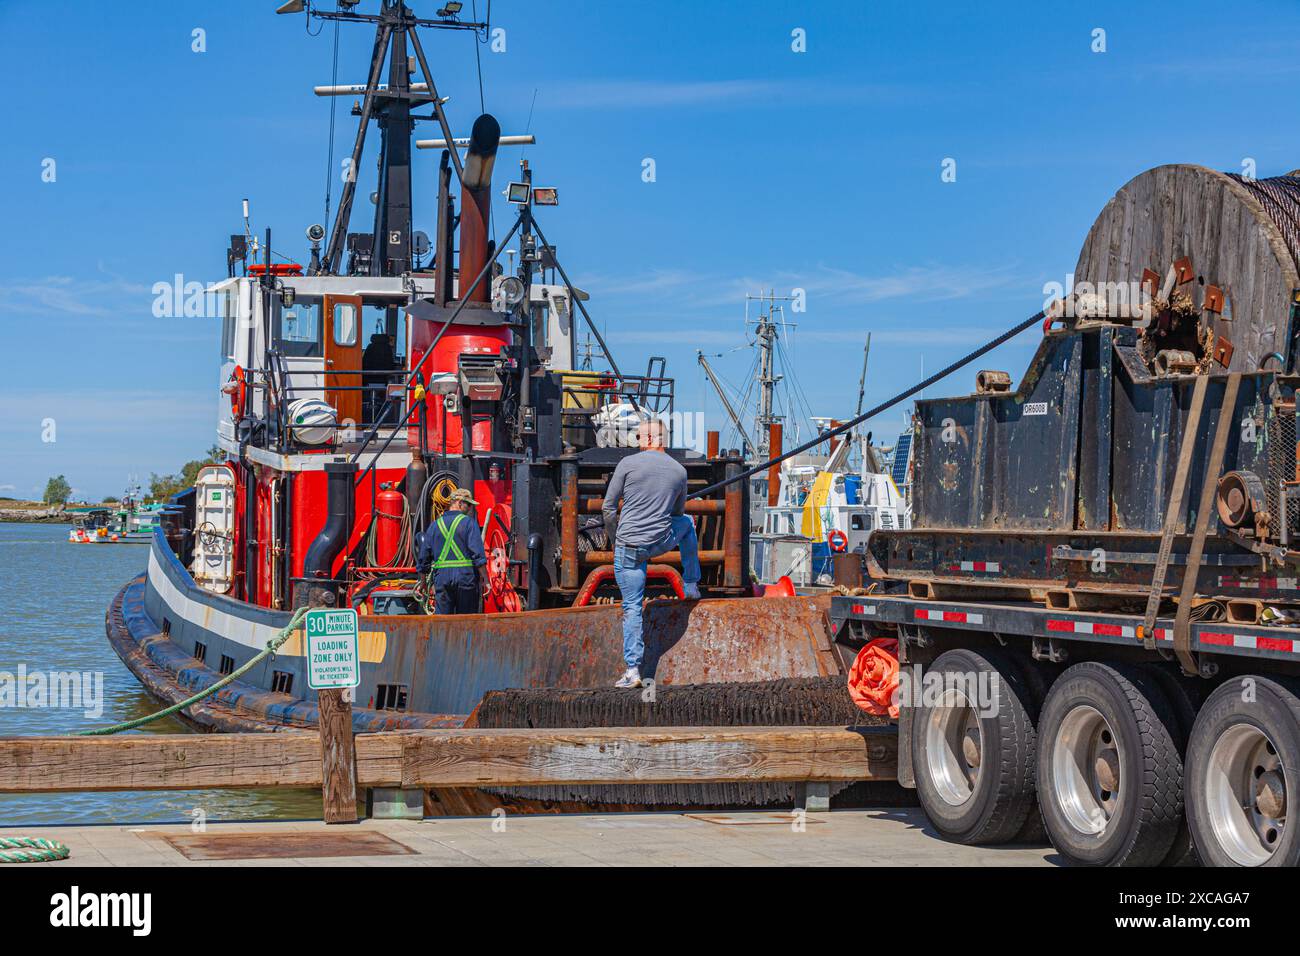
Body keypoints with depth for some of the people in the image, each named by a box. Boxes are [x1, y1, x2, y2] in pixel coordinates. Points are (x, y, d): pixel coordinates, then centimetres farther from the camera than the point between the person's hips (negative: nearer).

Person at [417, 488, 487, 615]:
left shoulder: (435, 525, 12)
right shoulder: (469, 522, -2)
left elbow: (424, 556, 14)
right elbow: (478, 554, -10)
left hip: (441, 578, 3)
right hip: (466, 577, -3)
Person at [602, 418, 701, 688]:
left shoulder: (628, 464, -7)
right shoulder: (679, 471, 4)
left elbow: (609, 508, -4)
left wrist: (616, 540, 11)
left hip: (629, 546, -2)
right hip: (663, 542, 2)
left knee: (632, 607, 5)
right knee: (686, 524, 35)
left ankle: (633, 669, -1)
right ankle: (691, 586, 41)